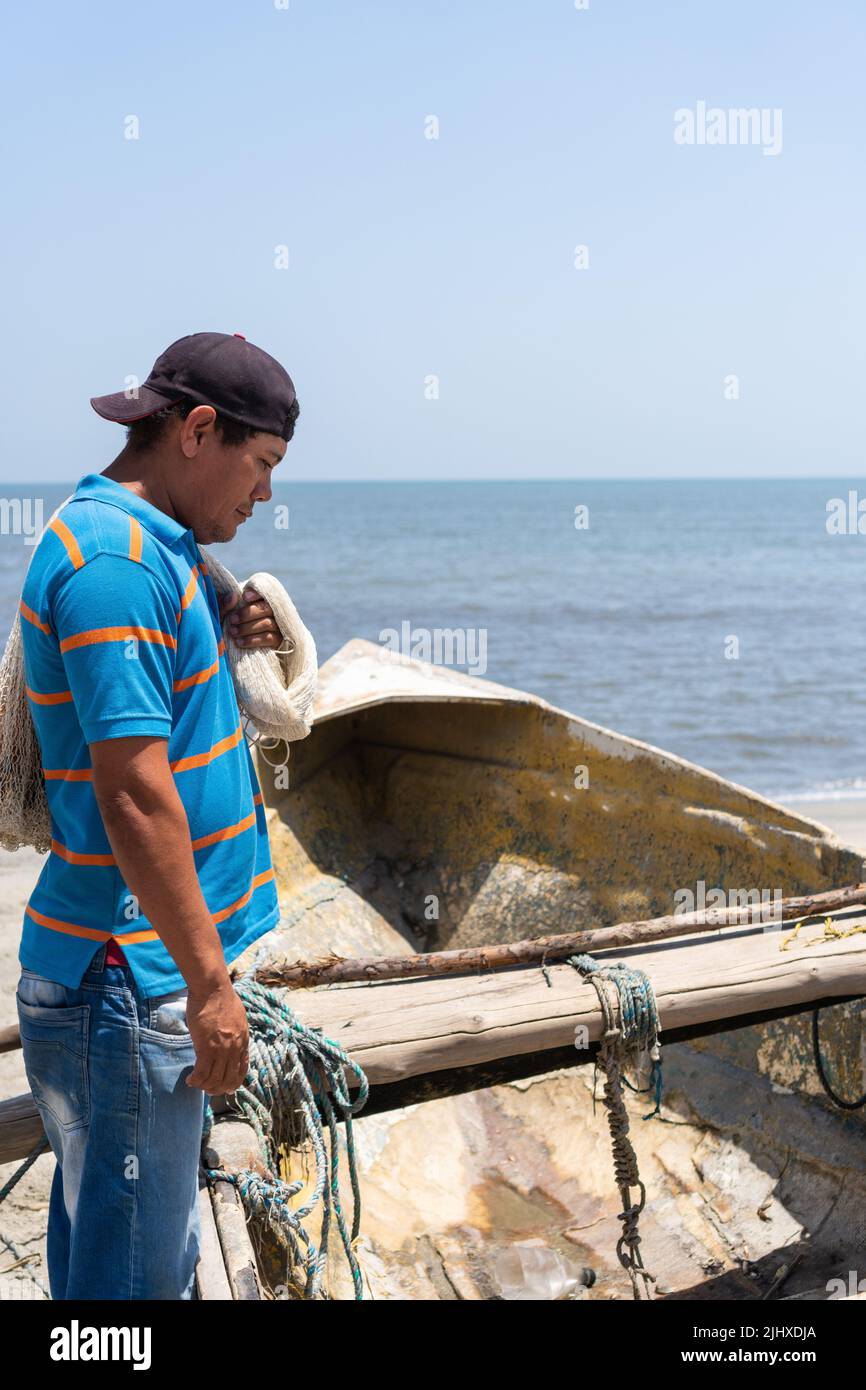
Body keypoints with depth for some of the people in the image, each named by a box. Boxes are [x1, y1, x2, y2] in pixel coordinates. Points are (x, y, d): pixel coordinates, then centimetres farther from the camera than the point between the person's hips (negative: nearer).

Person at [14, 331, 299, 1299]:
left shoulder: (149, 545, 12)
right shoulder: (116, 558, -20)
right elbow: (132, 792, -24)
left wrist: (225, 635, 7)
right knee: (132, 1269, 0)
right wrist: (207, 982, -20)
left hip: (145, 966, 10)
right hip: (130, 976, -10)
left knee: (115, 1248, 20)